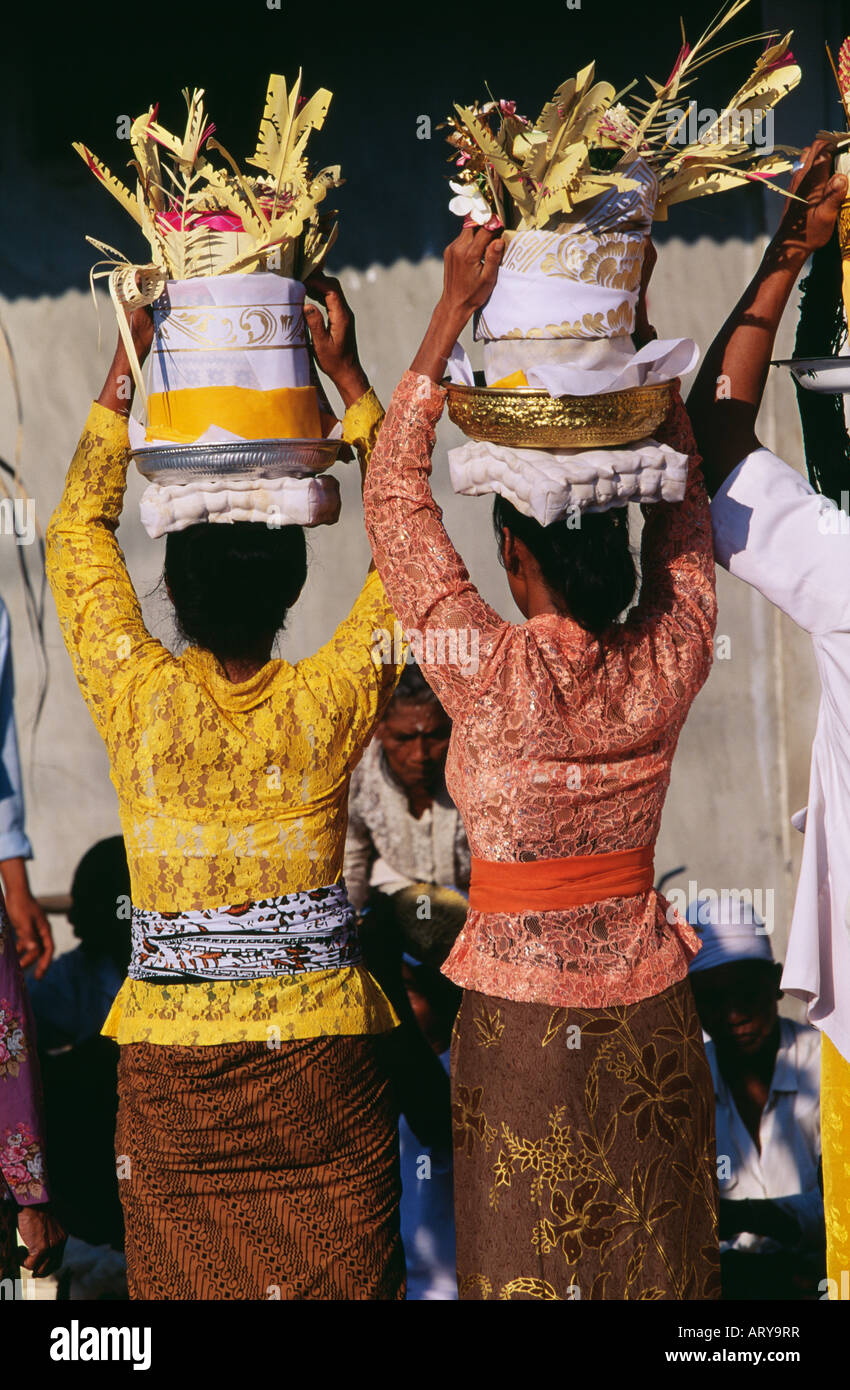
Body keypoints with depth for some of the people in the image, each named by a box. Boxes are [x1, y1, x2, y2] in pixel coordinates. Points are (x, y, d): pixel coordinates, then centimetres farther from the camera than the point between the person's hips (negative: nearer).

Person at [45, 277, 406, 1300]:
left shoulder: (137, 701, -11)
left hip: (171, 1063, 0)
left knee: (185, 1277, 9)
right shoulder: (327, 706, -10)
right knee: (337, 1272, 7)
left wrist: (129, 360, 5)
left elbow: (77, 532, 3)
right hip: (321, 1059, 0)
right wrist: (348, 377, 4)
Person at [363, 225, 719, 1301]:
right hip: (648, 1006, 3)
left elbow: (394, 497, -12)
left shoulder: (488, 674, -20)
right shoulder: (669, 665, -10)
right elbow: (683, 497, 6)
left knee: (524, 1255, 9)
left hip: (515, 1001, -3)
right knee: (651, 1241, 14)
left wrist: (454, 311, -13)